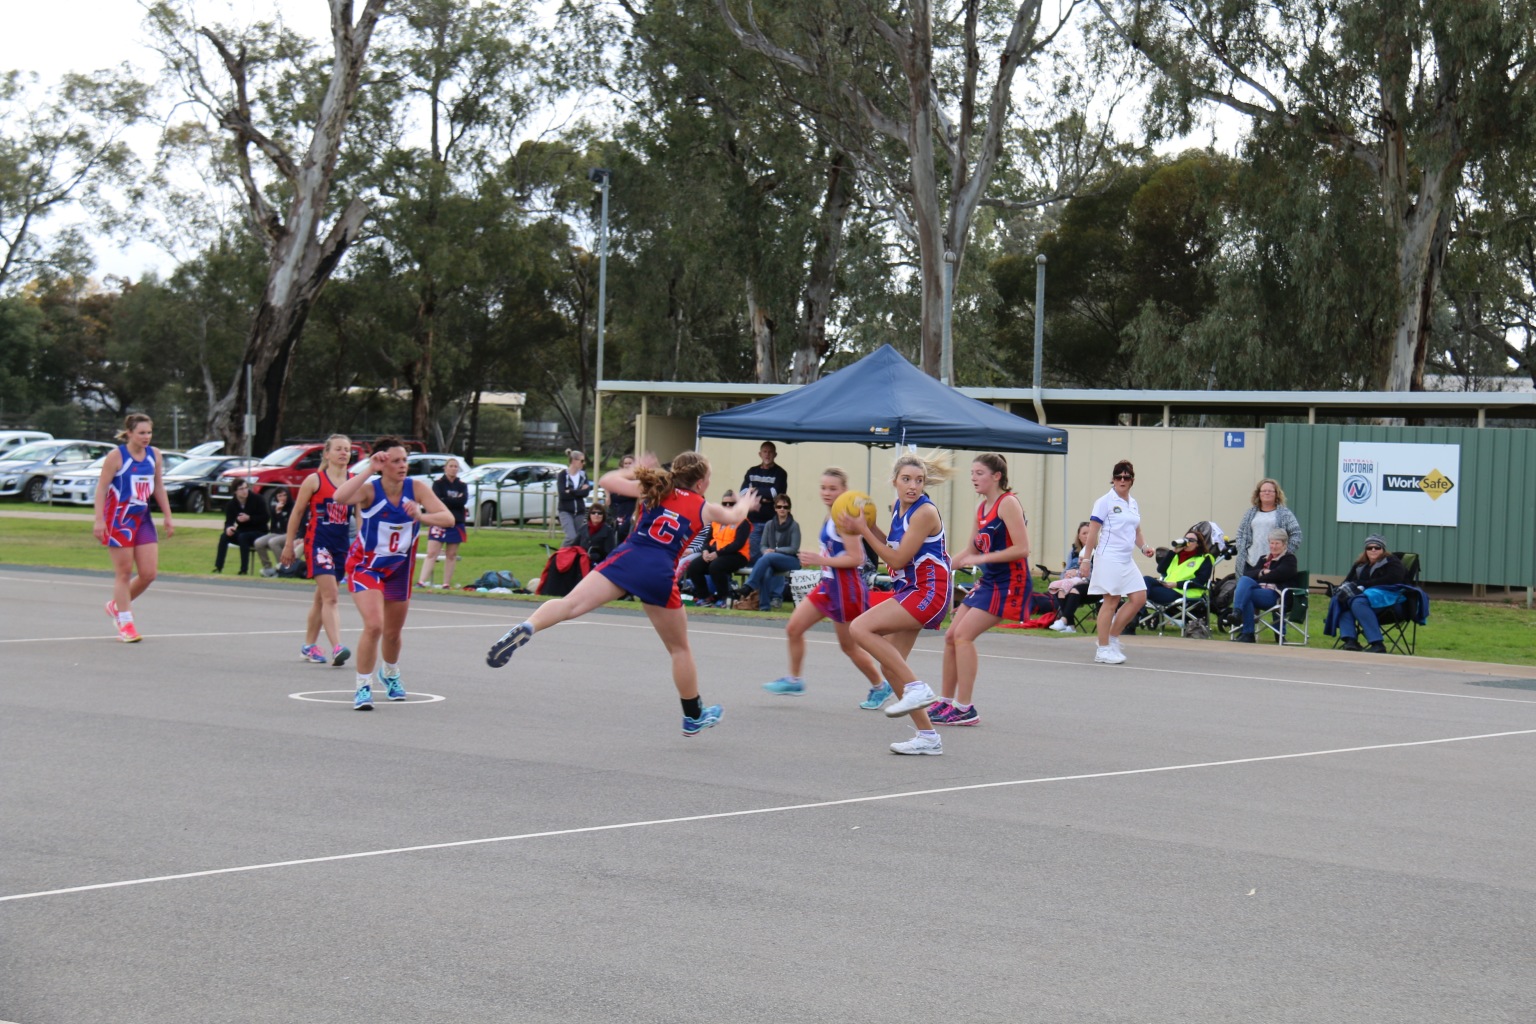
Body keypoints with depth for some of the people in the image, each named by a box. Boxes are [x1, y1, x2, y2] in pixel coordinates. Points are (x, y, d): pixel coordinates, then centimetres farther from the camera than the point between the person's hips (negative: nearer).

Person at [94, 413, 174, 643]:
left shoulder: (154, 455, 5)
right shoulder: (116, 456, -11)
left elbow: (158, 486, 15)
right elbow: (101, 487, -11)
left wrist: (167, 516, 13)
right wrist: (99, 520, -18)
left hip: (143, 519, 6)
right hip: (119, 519, -6)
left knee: (149, 573, 2)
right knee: (124, 573, 0)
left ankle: (117, 606, 26)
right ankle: (125, 624, 9)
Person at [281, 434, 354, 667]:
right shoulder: (314, 480, -4)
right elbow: (297, 513, 0)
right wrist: (289, 545, -1)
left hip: (342, 545, 5)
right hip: (318, 542, -5)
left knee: (322, 598, 14)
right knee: (330, 597, -16)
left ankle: (309, 646, 25)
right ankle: (336, 648, -23)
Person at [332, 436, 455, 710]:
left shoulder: (416, 489, -14)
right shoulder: (370, 489, -22)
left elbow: (448, 518, -23)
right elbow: (339, 498, -43)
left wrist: (421, 517, -42)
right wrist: (369, 470, -42)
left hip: (399, 567, 4)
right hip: (365, 565, -4)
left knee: (393, 632, 19)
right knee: (374, 625, -23)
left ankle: (390, 674, 50)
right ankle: (363, 687, -9)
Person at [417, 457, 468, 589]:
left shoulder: (462, 485, 10)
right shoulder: (438, 483, 2)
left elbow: (464, 501, -8)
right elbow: (437, 500, -13)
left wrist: (445, 501, -11)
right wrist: (455, 500, -11)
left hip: (456, 524, 3)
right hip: (439, 523, -3)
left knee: (451, 555, 5)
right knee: (431, 553, -11)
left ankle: (447, 584, 11)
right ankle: (421, 581, -17)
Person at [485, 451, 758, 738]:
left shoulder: (655, 490, 19)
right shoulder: (704, 508, 17)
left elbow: (607, 481, 23)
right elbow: (734, 516, 38)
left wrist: (634, 470, 42)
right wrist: (746, 504, 62)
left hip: (627, 557, 1)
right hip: (660, 574, -1)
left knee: (571, 604, -18)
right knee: (679, 649, 17)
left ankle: (526, 628, -48)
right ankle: (693, 717, 31)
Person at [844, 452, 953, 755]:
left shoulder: (925, 512, -16)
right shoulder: (898, 508, 9)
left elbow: (897, 559, -17)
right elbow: (894, 548, 19)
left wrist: (863, 530, -11)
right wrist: (868, 527, 6)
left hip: (928, 592, -10)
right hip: (910, 591, 10)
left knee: (861, 628, -21)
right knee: (890, 665, 8)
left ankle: (916, 688, -17)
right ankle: (927, 737, 14)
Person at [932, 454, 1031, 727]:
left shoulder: (1008, 503, -14)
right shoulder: (982, 507, 12)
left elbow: (1022, 549, -21)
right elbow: (971, 551, 21)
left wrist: (981, 558, -22)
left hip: (1009, 583, -9)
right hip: (989, 581, 9)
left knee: (963, 635, -15)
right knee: (951, 635, 8)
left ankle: (965, 709, -10)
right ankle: (945, 701, 19)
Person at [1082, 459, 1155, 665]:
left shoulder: (1134, 504, 14)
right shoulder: (1105, 502, -7)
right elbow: (1092, 532, -8)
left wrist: (1143, 547, 6)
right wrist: (1087, 559, -11)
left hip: (1126, 561, 8)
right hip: (1108, 558, -8)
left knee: (1139, 598, 3)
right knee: (1111, 601, -6)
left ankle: (1112, 638, 14)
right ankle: (1103, 650, 1)